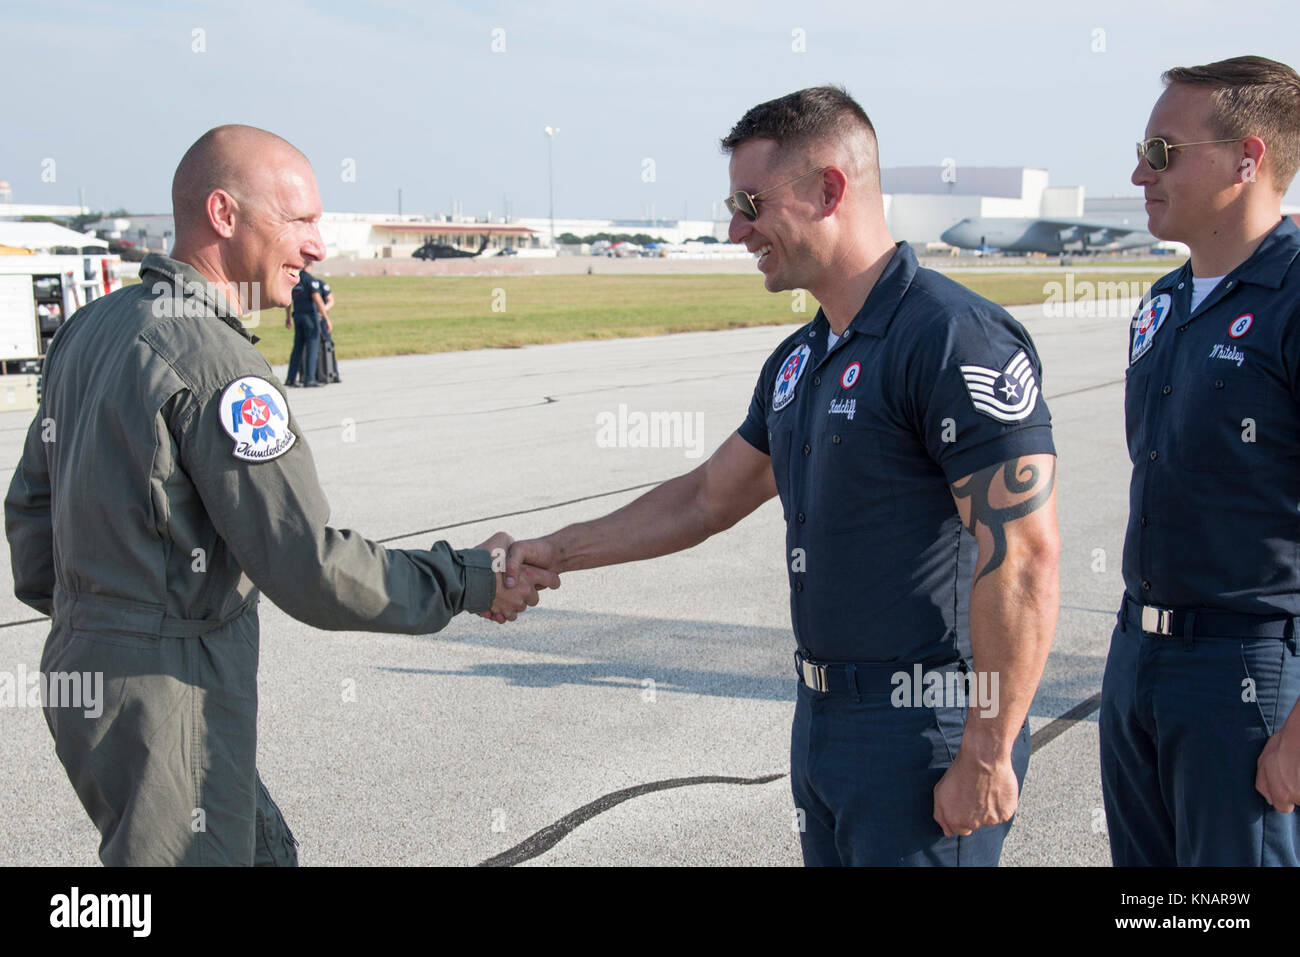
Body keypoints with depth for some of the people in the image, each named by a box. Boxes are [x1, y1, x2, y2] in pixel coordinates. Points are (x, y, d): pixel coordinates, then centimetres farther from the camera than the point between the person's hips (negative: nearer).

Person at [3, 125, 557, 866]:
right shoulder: (214, 363, -21)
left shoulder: (94, 326, 8)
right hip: (166, 692, -10)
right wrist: (469, 583, -12)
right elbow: (309, 568, -22)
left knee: (262, 850, 22)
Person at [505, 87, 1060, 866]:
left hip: (924, 733, -8)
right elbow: (708, 499, 22)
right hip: (823, 717, 9)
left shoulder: (957, 340, -18)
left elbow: (1025, 559, -22)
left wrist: (987, 758, -21)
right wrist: (555, 553, 19)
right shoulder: (800, 359, 11)